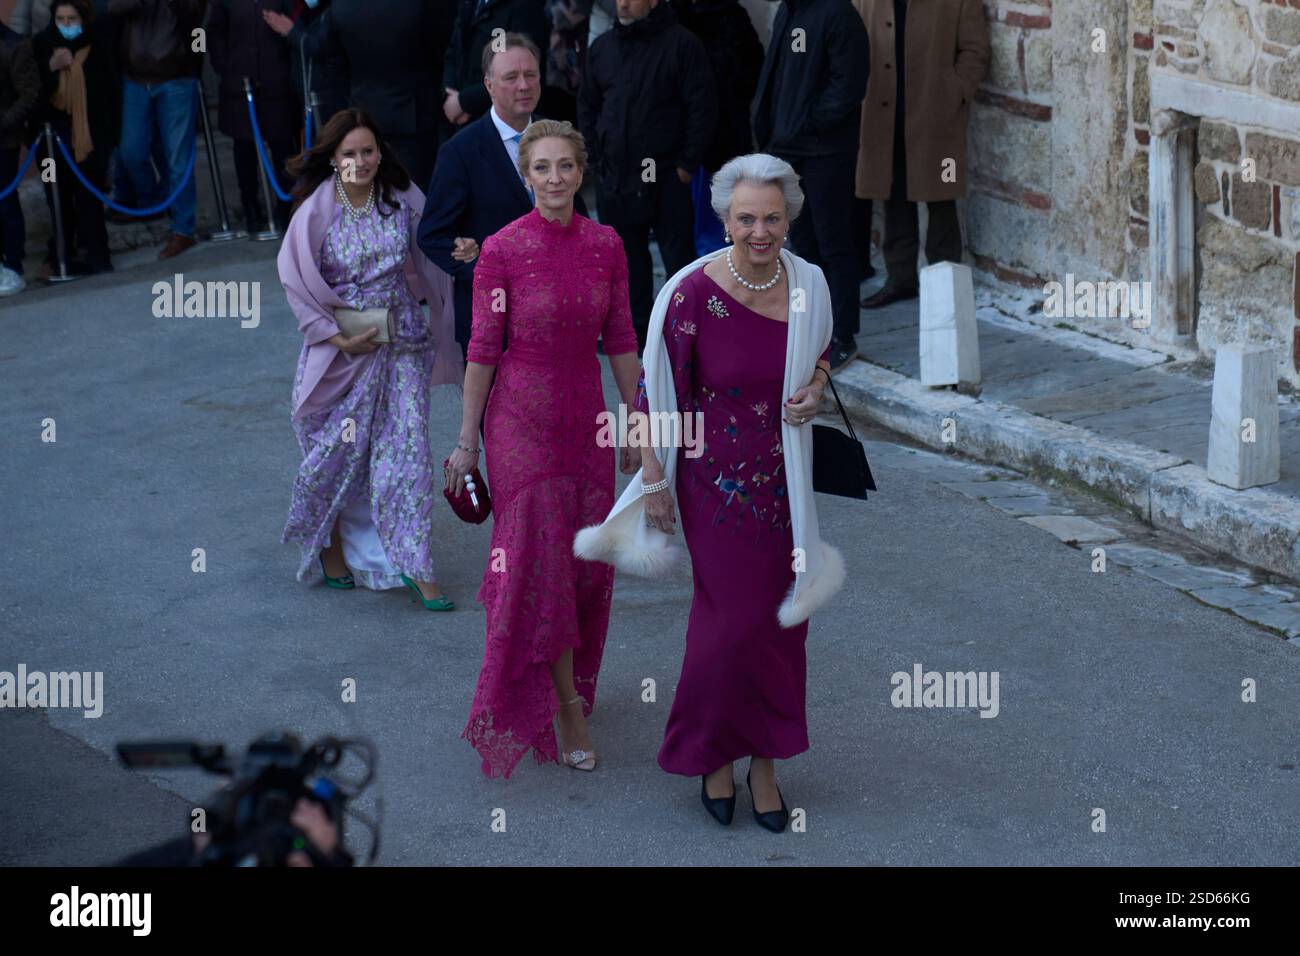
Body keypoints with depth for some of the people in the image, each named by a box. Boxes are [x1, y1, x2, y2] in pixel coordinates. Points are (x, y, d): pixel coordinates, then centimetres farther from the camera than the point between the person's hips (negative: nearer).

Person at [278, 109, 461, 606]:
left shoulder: (402, 201, -2)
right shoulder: (317, 211, -10)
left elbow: (426, 264, 8)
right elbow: (296, 282, -7)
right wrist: (339, 337, -11)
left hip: (401, 343, 2)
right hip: (341, 346, -2)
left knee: (406, 449, -3)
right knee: (339, 450, 8)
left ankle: (415, 566, 0)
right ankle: (331, 545, 32)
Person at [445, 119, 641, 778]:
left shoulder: (605, 245, 1)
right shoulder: (502, 250, -11)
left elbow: (621, 341, 7)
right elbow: (483, 349, -8)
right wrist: (467, 442, -5)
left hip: (585, 415, 4)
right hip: (522, 419, -4)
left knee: (586, 558, 11)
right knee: (541, 562, -3)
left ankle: (567, 685, 32)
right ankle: (569, 704, 7)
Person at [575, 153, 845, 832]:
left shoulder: (808, 284, -4)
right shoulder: (693, 293, -17)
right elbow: (658, 392, -9)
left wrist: (815, 389, -5)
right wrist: (654, 482, -6)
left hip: (786, 479, 4)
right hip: (717, 478, -4)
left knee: (781, 616, 8)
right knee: (733, 617, -3)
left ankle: (764, 762, 24)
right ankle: (713, 755, 21)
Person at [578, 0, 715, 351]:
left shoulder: (682, 44, -7)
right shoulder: (602, 47, 9)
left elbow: (702, 107, -8)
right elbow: (587, 107, 17)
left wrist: (687, 164, -11)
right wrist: (597, 160, 8)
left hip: (667, 177, -5)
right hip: (615, 179, 5)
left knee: (679, 256, -1)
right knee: (628, 258, 12)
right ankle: (637, 331, 22)